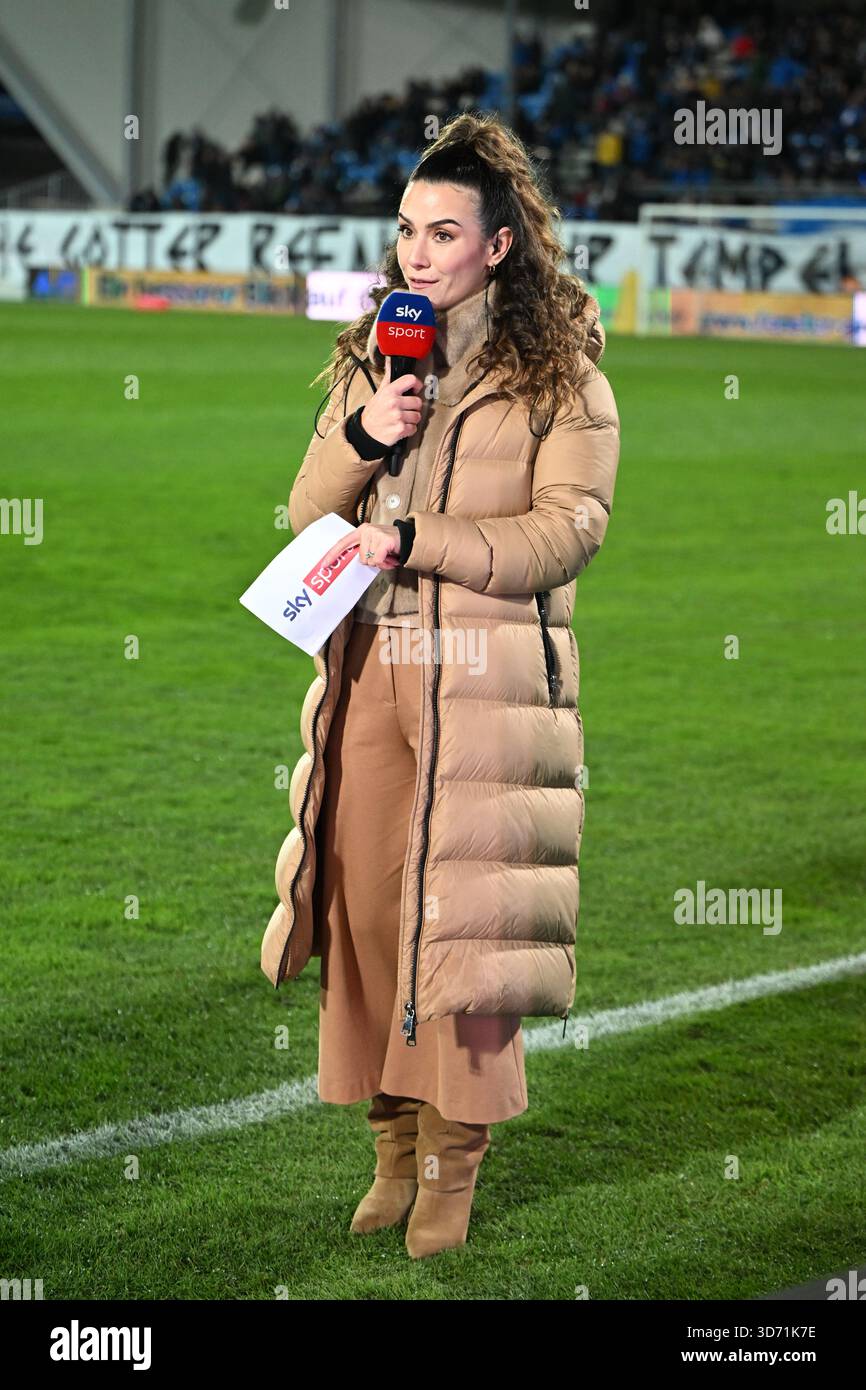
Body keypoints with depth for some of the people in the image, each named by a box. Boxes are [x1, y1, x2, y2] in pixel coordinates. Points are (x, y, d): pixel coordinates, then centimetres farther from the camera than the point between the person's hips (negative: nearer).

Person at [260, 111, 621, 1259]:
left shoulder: (560, 376, 0)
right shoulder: (373, 357, 16)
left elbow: (569, 529, -9)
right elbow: (307, 515, 15)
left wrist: (413, 542, -15)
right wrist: (362, 436, -5)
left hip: (487, 678, -5)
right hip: (368, 668, 5)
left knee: (462, 916, -3)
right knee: (366, 906, 4)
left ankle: (452, 1165, 6)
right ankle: (396, 1147, 14)